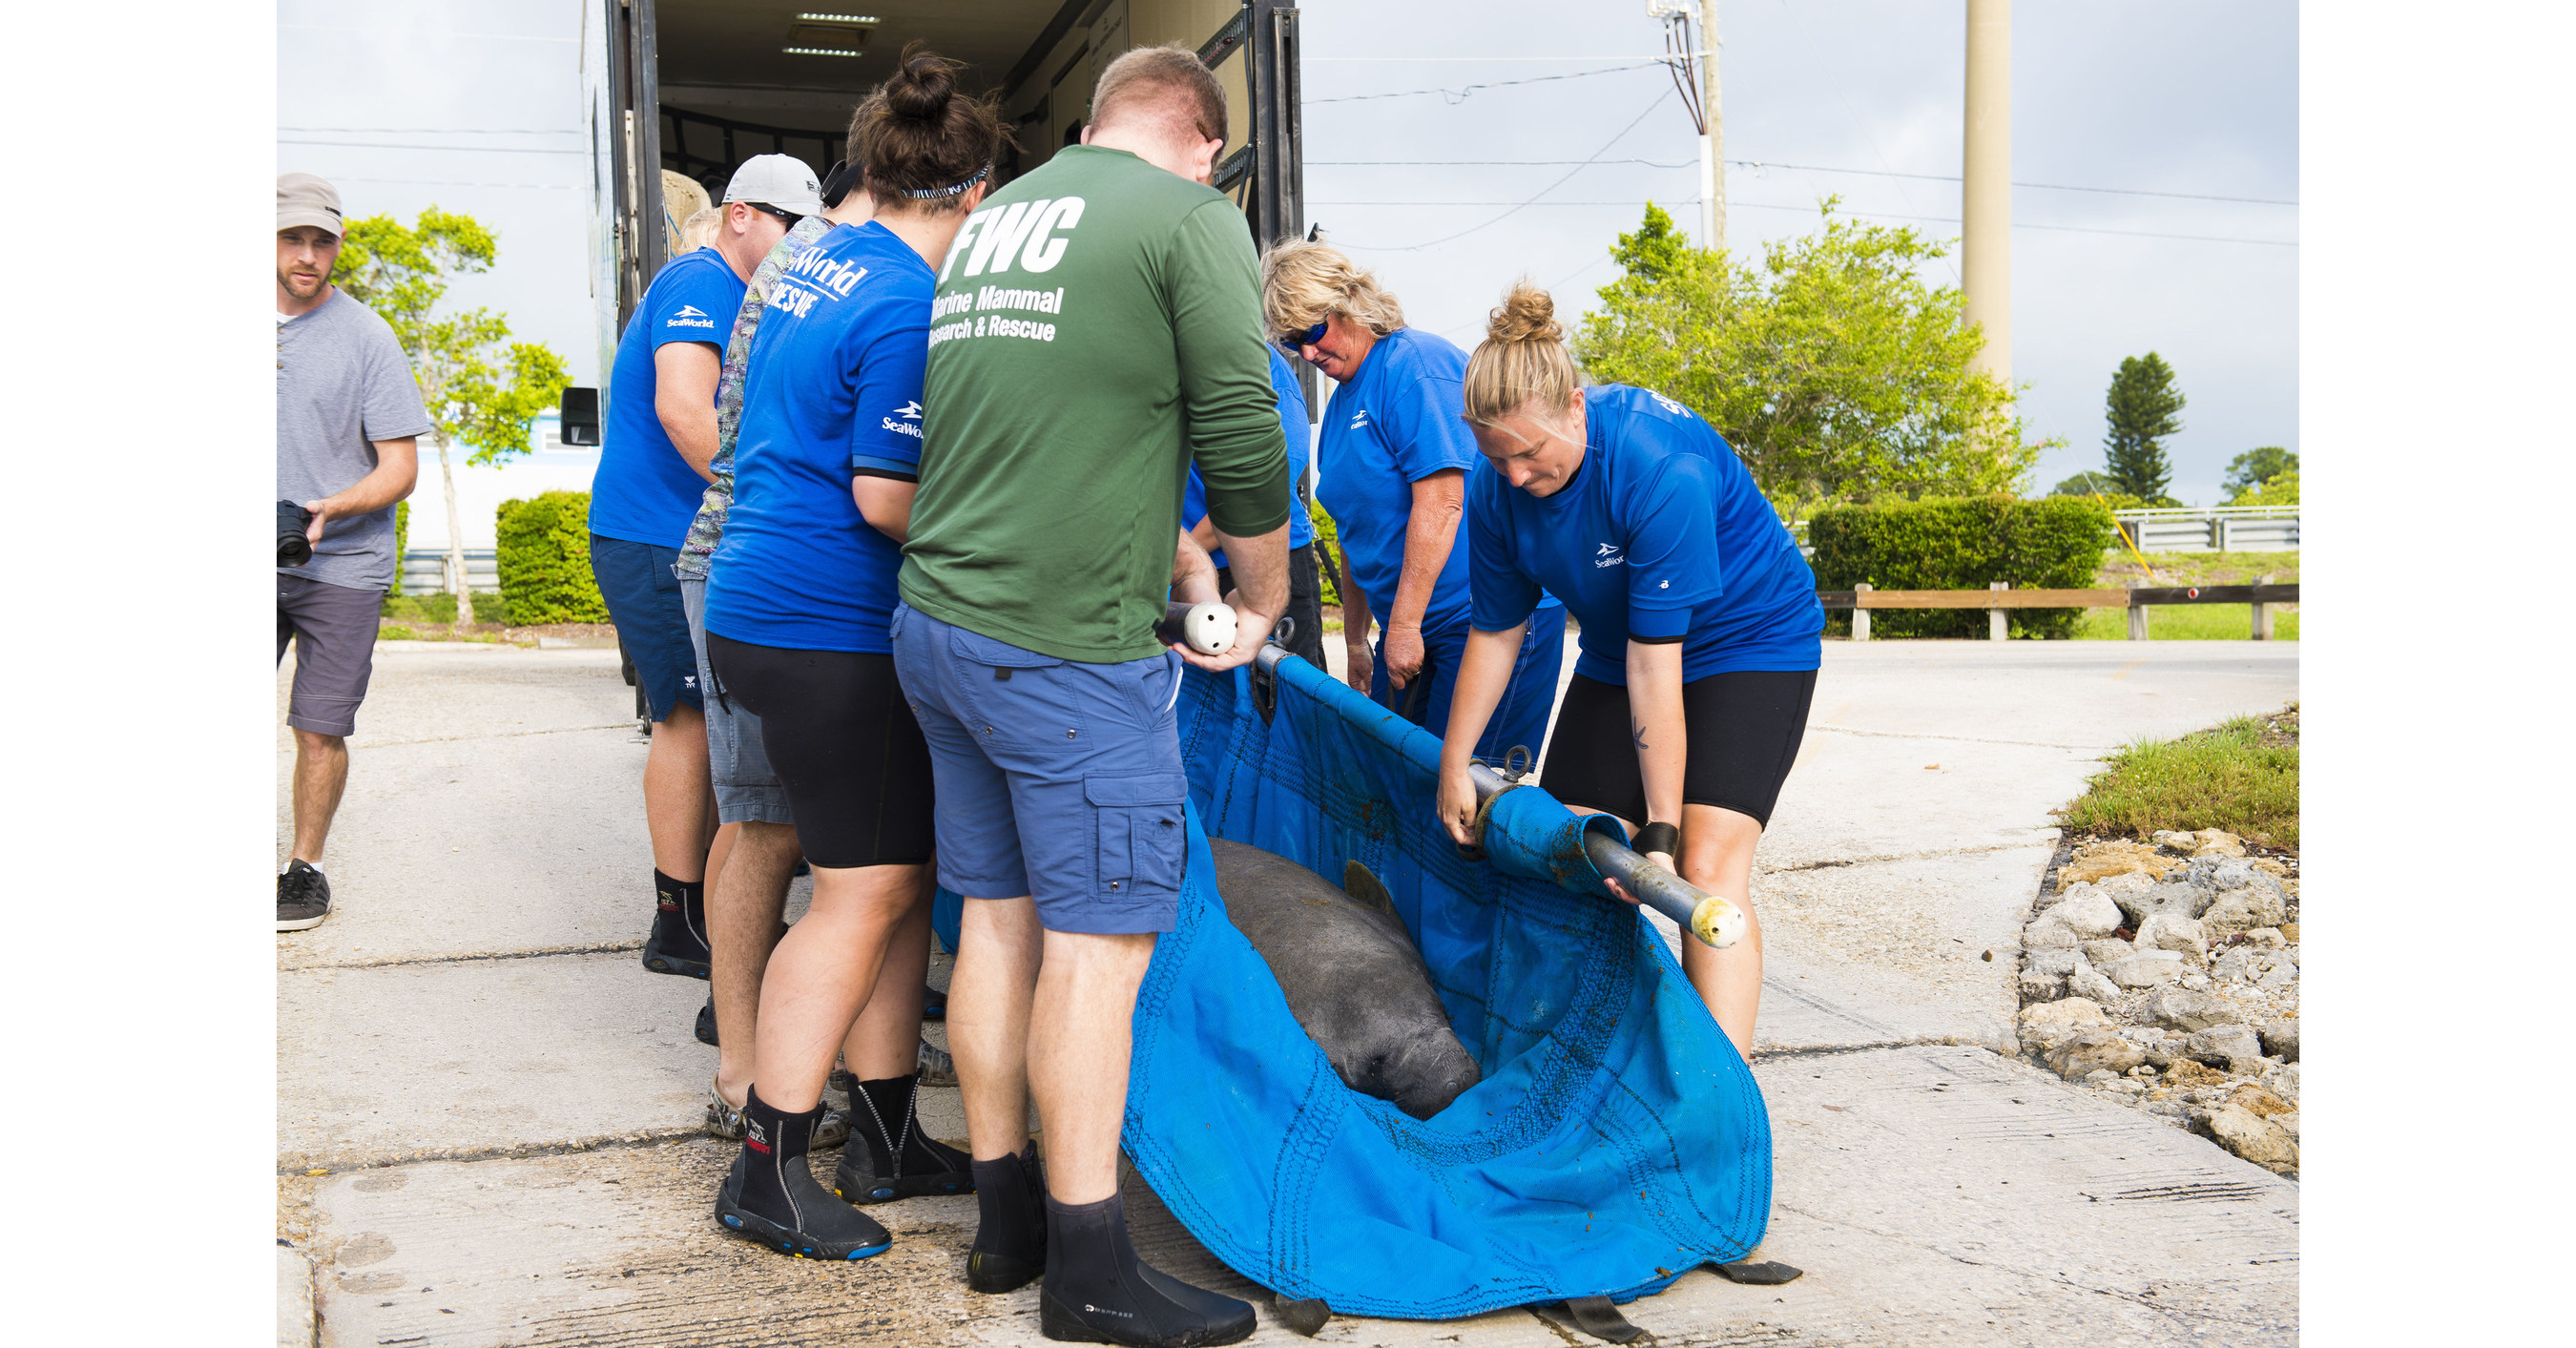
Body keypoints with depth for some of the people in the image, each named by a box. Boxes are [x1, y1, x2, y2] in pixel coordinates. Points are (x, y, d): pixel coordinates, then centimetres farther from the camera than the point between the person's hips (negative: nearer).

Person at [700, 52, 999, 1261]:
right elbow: (887, 499, -19)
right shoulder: (908, 309, -17)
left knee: (900, 879, 13)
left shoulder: (819, 259, 13)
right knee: (863, 892, -2)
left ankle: (888, 1139, 21)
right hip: (828, 629, -10)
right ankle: (766, 1174, 6)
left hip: (759, 605, 10)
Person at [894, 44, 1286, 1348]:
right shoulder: (1191, 216, -5)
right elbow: (1242, 439, -6)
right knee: (1099, 936, -1)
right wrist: (1262, 603, 9)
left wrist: (1176, 555, 24)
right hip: (1065, 650, -8)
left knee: (997, 915, 14)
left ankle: (1005, 1218, 24)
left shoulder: (989, 219, 18)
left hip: (935, 618, 8)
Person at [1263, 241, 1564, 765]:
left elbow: (1440, 504, -21)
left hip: (1492, 621, -9)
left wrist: (1403, 627, -20)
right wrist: (1355, 643, 23)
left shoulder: (1415, 364, -12)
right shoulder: (1343, 400, 16)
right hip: (1408, 624, 9)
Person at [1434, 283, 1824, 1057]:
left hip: (1750, 640, -6)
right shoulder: (1499, 488, -14)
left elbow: (1656, 664, -34)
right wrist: (1453, 766, 4)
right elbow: (1495, 632, 0)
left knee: (1706, 869, -21)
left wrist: (1661, 828, -31)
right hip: (1614, 653, 6)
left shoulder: (1661, 467, -34)